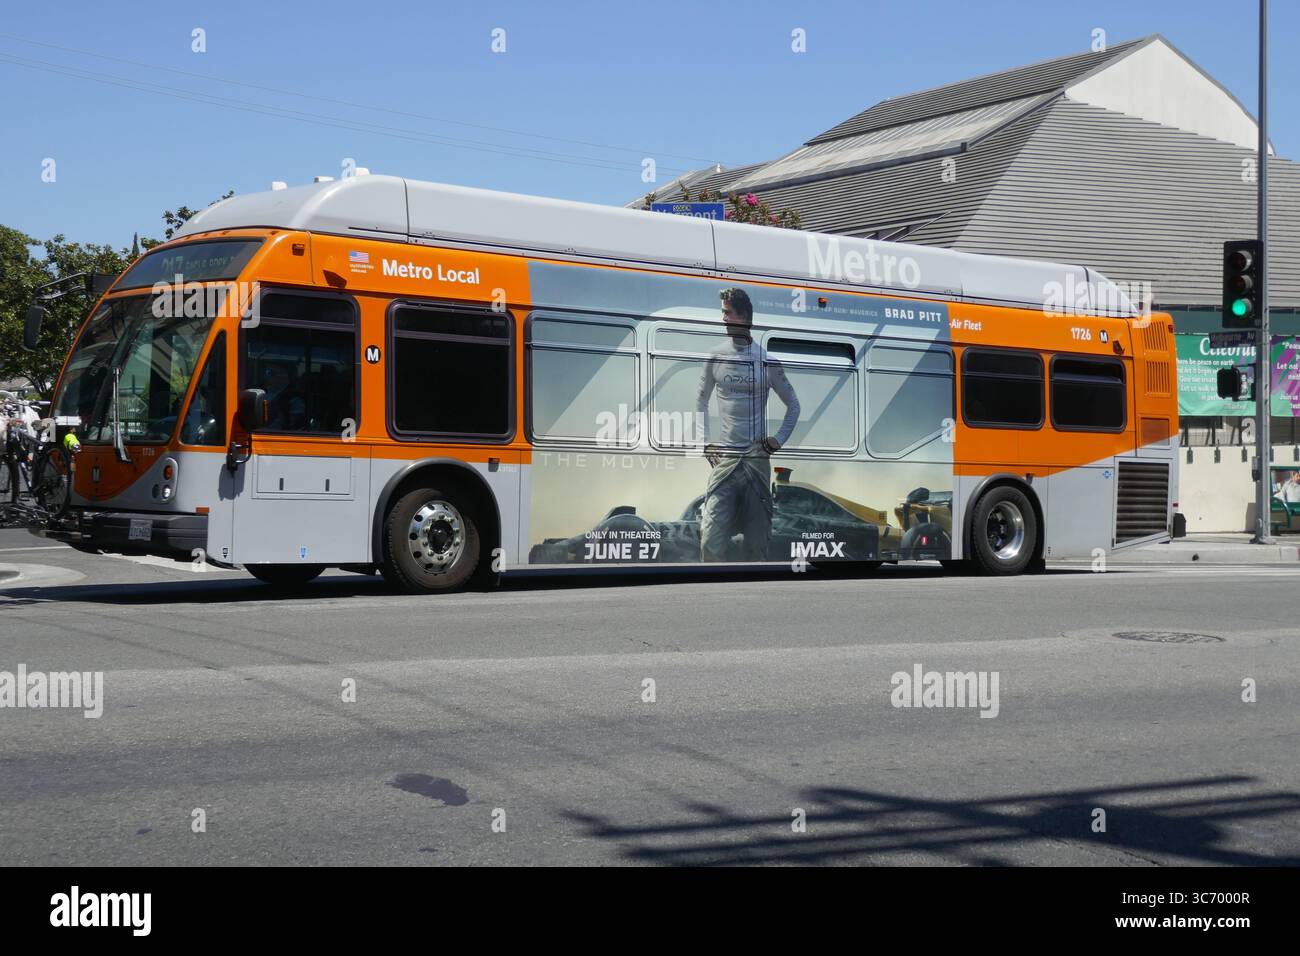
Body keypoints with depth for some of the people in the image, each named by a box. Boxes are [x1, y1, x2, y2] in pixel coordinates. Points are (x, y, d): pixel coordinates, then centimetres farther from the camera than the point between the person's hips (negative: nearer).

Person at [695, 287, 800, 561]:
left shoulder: (768, 362, 2)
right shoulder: (715, 358, 5)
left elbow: (793, 405, 15)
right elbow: (701, 401, 19)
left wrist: (778, 440, 5)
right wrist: (704, 441, 9)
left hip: (757, 459, 0)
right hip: (724, 459, 0)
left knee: (757, 541, 3)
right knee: (711, 540, -11)